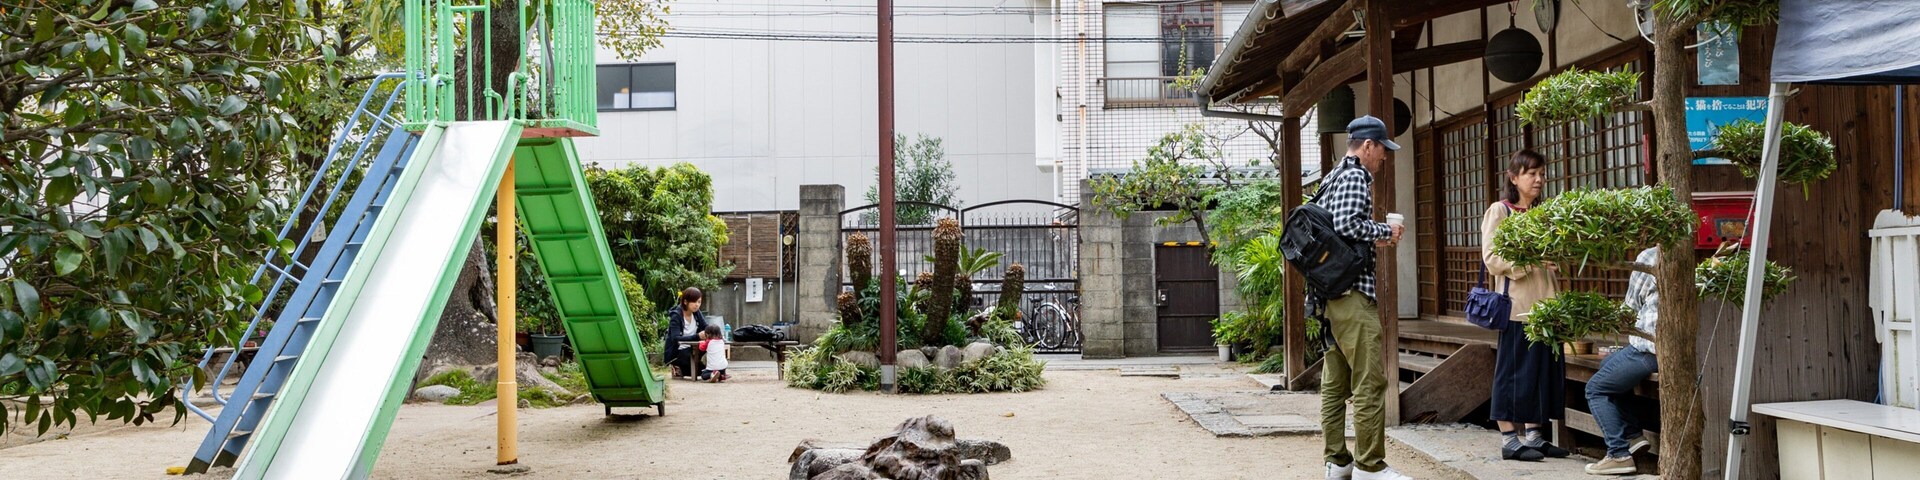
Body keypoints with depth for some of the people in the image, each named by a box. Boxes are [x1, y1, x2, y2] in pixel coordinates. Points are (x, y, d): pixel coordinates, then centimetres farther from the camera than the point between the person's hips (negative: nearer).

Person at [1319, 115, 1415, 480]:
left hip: (1330, 291, 10)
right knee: (1369, 381, -9)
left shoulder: (1332, 179, 21)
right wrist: (1386, 232, -8)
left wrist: (1371, 239, 19)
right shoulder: (1355, 176, -8)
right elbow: (1347, 224, -23)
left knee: (1335, 381, 10)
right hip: (1352, 290, -10)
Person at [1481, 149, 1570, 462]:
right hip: (1518, 303, -7)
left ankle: (1534, 435, 15)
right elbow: (1492, 258, -11)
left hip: (1546, 303, 7)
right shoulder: (1499, 211, -2)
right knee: (1515, 368, -3)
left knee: (1545, 367, 7)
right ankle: (1509, 439, 3)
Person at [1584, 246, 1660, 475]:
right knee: (1608, 365, 28)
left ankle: (1619, 455, -2)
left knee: (1596, 388, 7)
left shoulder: (1648, 257, -3)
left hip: (1649, 346, -8)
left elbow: (1631, 304, 5)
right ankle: (1633, 434, 22)